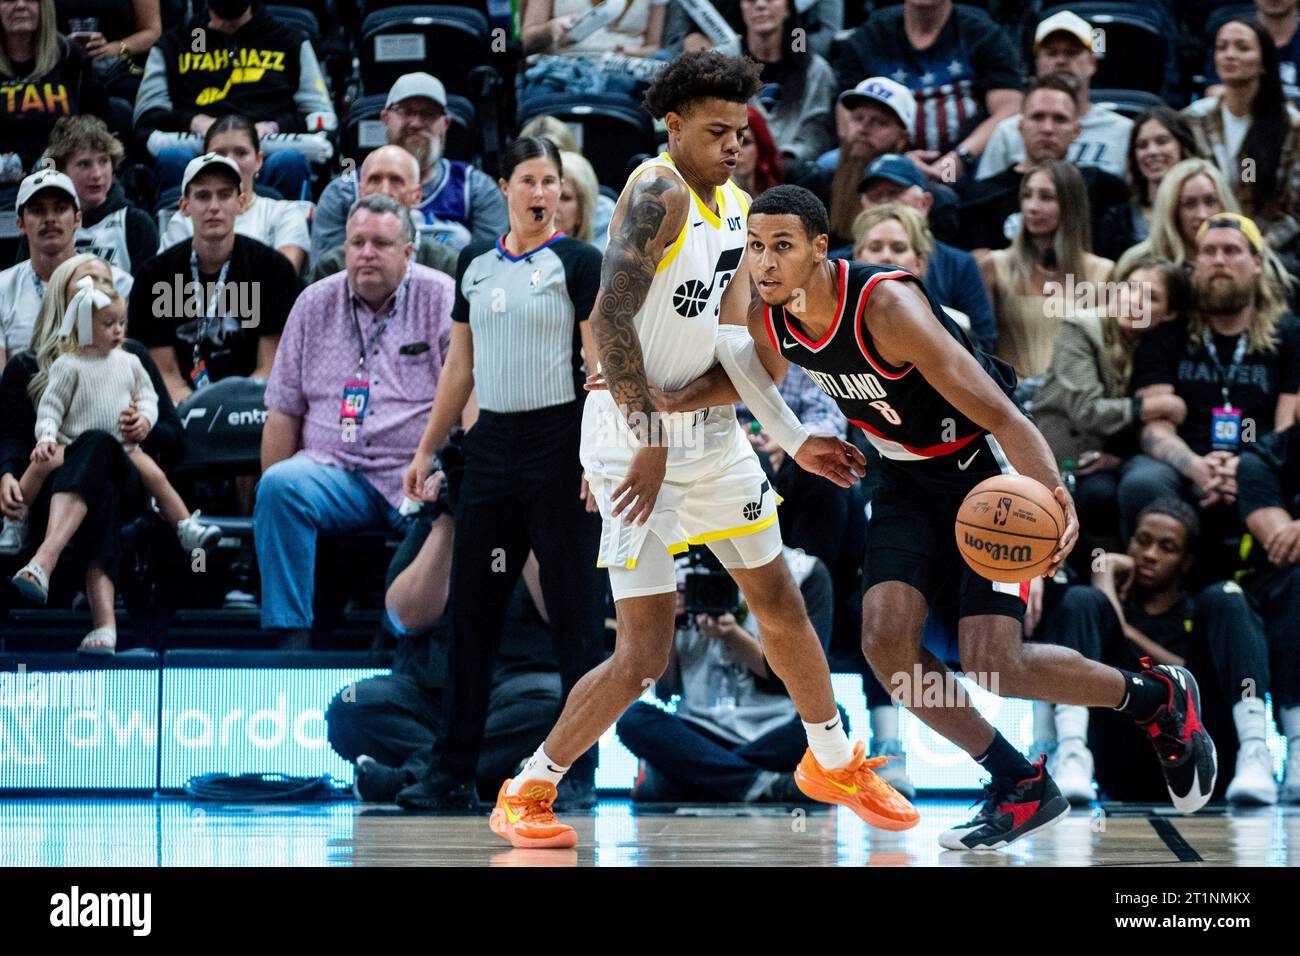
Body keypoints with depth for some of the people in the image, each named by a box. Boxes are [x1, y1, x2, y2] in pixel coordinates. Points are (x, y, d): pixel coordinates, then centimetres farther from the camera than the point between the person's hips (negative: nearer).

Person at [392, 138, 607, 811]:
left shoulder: (578, 262, -2)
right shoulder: (474, 264, 13)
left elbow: (600, 364, -8)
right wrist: (426, 451, 17)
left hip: (561, 446, -5)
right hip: (491, 445, 5)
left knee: (575, 612, -2)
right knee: (471, 610, 5)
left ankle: (579, 773, 3)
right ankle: (452, 769, 11)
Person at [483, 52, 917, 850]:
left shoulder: (736, 209, 8)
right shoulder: (658, 192, -18)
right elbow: (611, 320, -25)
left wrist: (795, 439, 12)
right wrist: (649, 439, -27)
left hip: (707, 424, 8)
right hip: (633, 429, -8)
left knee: (780, 599, 18)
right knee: (645, 655, -10)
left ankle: (833, 763, 38)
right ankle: (526, 792, 6)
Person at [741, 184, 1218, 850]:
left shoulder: (888, 305, -32)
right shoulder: (765, 318, -12)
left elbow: (999, 414, -34)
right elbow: (760, 379, 15)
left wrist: (1053, 493, -50)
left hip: (985, 465, -7)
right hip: (907, 477, 7)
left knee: (992, 663, -15)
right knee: (885, 640, -12)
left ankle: (1159, 698, 13)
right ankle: (1023, 790, 5)